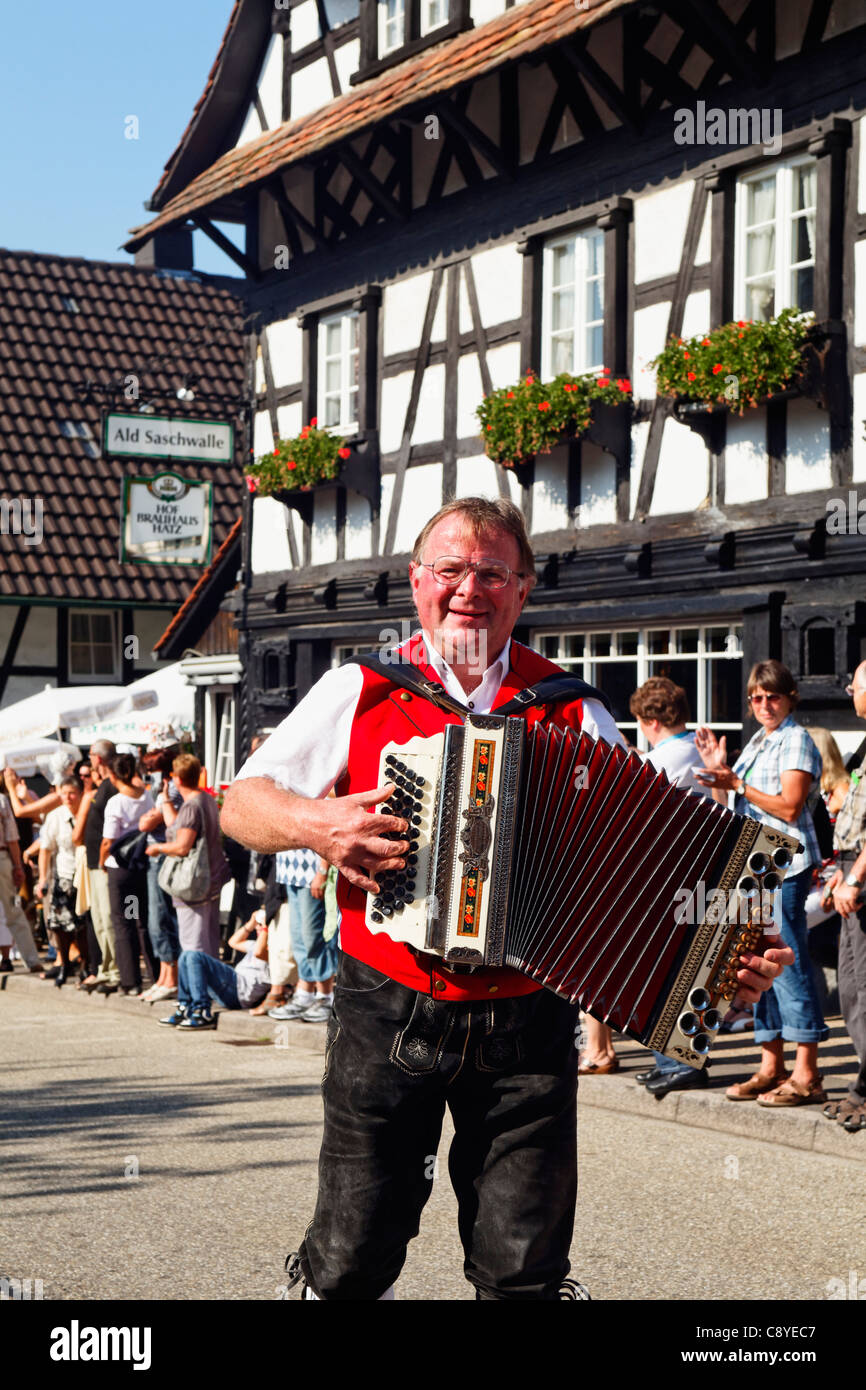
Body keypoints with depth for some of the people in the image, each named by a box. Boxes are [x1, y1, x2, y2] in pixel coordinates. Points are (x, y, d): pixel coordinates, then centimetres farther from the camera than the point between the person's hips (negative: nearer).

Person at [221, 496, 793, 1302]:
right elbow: (241, 805, 8)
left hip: (526, 1026, 1)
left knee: (523, 1268, 2)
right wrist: (316, 825, -13)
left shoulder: (574, 715, 7)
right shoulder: (358, 693, 5)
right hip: (388, 1016, 0)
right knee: (352, 1256, 2)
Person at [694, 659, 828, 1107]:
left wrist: (737, 784, -18)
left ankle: (806, 1076, -7)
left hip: (785, 866, -9)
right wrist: (719, 769, 11)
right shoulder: (757, 742, 19)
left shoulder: (796, 740, -7)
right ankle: (771, 1067, 18)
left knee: (789, 965, -10)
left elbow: (789, 807, -17)